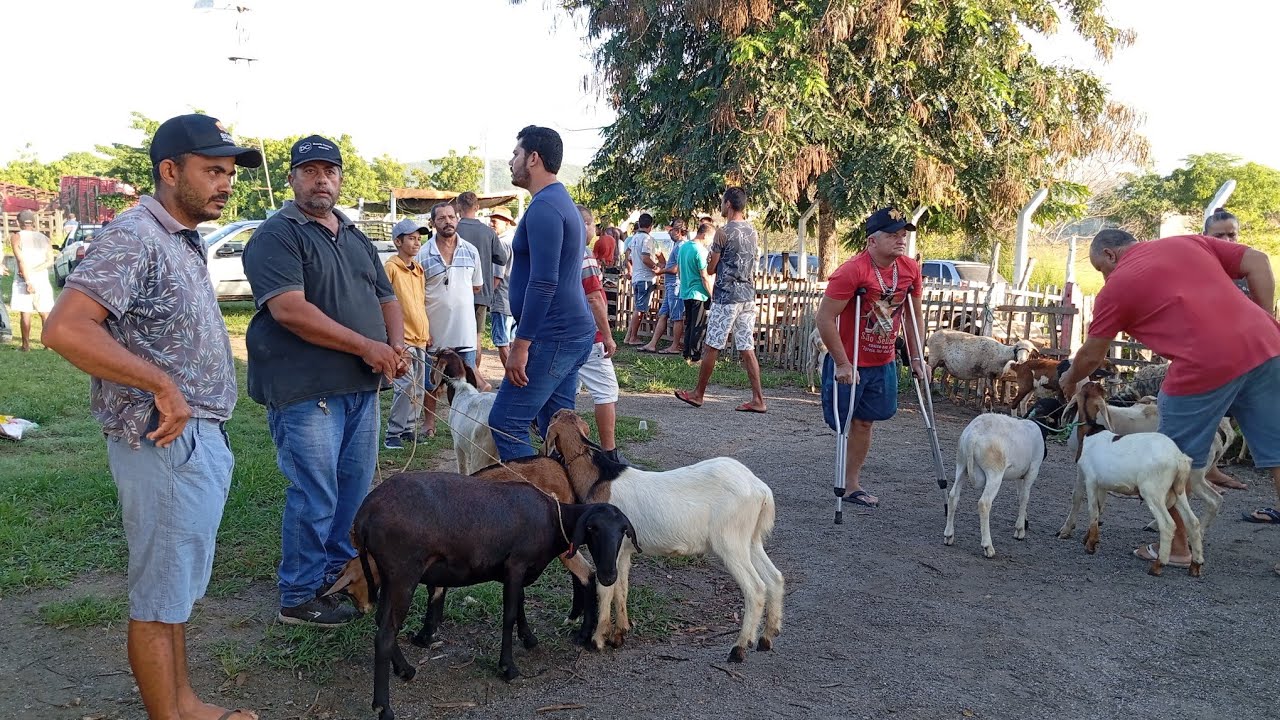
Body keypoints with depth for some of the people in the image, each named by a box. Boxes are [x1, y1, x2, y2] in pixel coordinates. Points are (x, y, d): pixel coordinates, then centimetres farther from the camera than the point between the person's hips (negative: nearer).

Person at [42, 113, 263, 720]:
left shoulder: (184, 240, 12)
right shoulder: (134, 237, -17)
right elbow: (65, 329, -29)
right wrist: (162, 385, -25)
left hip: (200, 439, 10)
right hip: (169, 444, -9)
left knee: (177, 588, 20)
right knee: (159, 598, 4)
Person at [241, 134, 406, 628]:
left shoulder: (356, 238, 18)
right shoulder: (277, 235, -7)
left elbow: (386, 298, 19)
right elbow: (289, 310, -20)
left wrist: (396, 346, -3)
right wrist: (366, 346, -19)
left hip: (362, 387, 8)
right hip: (306, 390, -7)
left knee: (355, 489, 14)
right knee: (315, 496, -2)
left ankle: (339, 570, 32)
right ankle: (299, 597, 13)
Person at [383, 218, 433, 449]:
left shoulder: (419, 269, 15)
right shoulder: (390, 267, -7)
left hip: (420, 337, 8)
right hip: (401, 338, -8)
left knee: (419, 387, 10)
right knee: (405, 385, -12)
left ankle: (409, 428, 21)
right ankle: (393, 433, -2)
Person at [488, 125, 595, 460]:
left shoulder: (544, 207, -15)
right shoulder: (563, 201, 18)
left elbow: (543, 283, -22)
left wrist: (520, 344, -20)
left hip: (553, 336, -10)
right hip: (574, 332, 10)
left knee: (505, 424, -7)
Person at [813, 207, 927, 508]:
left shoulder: (910, 269, -2)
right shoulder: (851, 271, -21)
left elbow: (914, 316, 12)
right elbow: (825, 319, -20)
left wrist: (916, 357, 8)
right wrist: (843, 364, -19)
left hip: (883, 362, 6)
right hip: (849, 364, -5)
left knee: (864, 422, 11)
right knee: (843, 422, 4)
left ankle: (852, 484, 20)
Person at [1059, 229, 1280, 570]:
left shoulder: (1116, 287, 9)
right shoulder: (1189, 241, 21)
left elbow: (1091, 355, 16)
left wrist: (1070, 380, 36)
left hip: (1204, 366, -5)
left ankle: (1176, 548, 23)